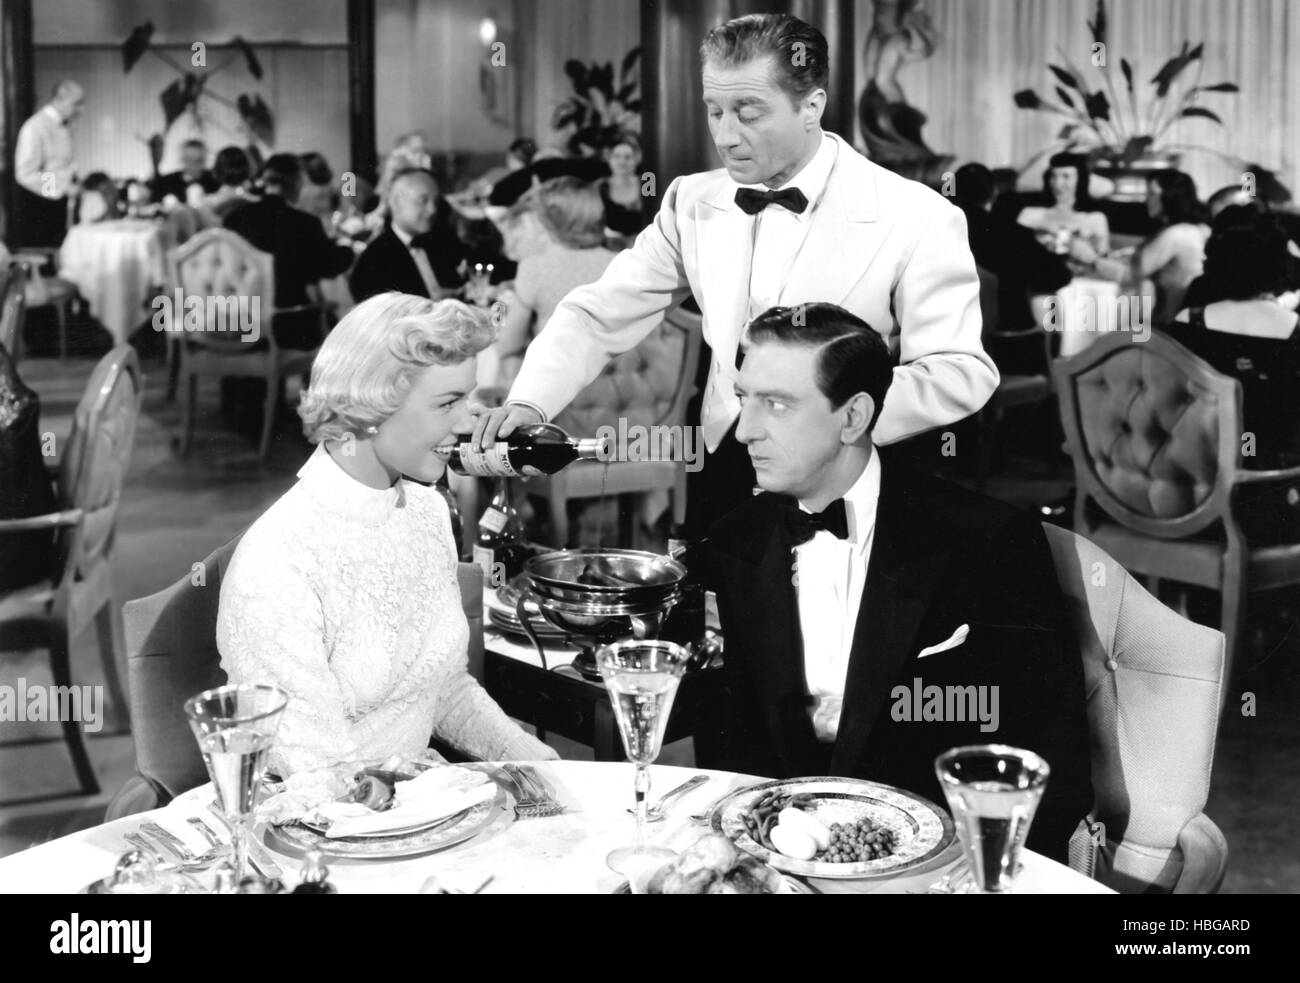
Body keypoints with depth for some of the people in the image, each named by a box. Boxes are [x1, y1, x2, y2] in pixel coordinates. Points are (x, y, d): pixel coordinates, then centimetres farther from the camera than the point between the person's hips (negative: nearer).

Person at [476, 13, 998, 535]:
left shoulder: (918, 219, -13)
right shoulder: (693, 201, 2)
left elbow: (962, 374, -16)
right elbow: (598, 315, 2)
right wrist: (528, 404, -16)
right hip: (721, 475, 4)